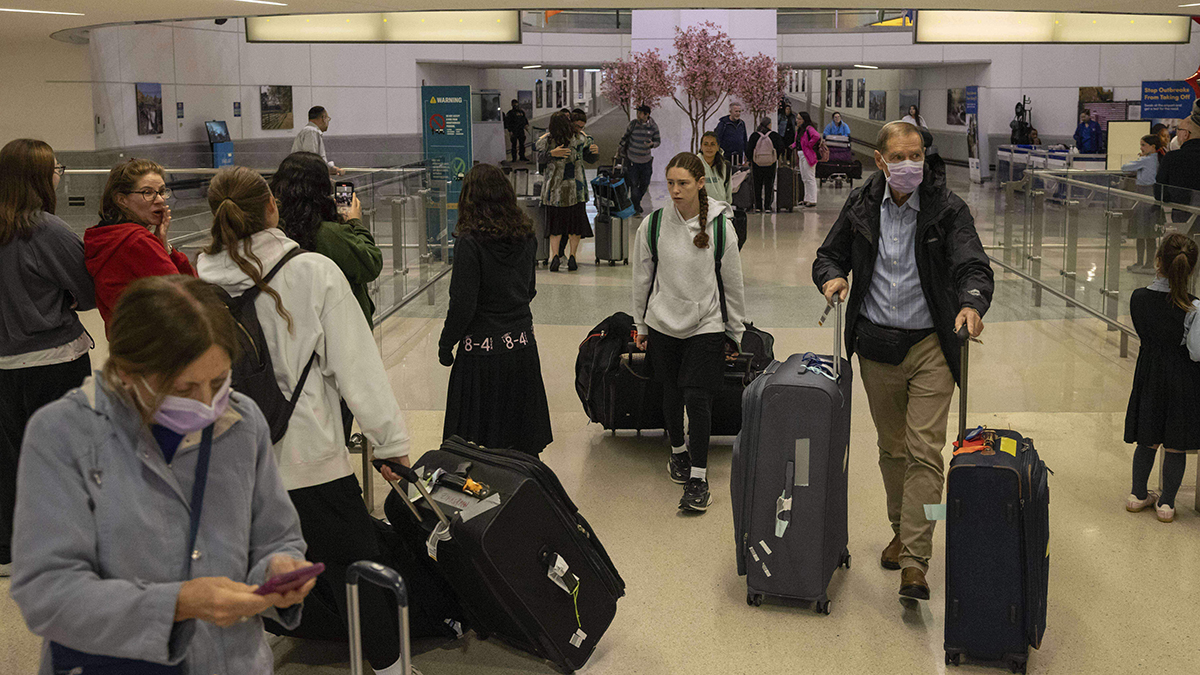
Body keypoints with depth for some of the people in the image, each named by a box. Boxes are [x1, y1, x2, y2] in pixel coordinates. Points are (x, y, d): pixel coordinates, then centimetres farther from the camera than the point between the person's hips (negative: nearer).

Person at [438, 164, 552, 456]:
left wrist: (445, 345, -2)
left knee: (479, 445, 6)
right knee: (523, 444, 17)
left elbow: (463, 306, -16)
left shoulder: (470, 242, -17)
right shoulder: (526, 237, 1)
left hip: (483, 353, -6)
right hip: (523, 347, 6)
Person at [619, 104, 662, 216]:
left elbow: (658, 141, 3)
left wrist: (652, 144, -19)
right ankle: (635, 208, 6)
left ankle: (637, 202, 36)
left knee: (645, 184, 11)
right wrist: (620, 151, 6)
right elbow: (624, 138, 4)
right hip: (632, 160, -2)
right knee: (634, 184, -4)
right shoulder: (633, 124, -8)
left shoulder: (653, 126, -5)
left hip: (646, 161, 2)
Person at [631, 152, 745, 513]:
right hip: (663, 323, 2)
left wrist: (735, 331, 7)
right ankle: (678, 450, 38)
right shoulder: (652, 225, -4)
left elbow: (733, 283, 2)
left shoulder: (720, 226, -7)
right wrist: (641, 326, 12)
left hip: (706, 325, -2)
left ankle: (698, 476, 0)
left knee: (697, 397, -9)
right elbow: (642, 279, 7)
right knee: (672, 394, 13)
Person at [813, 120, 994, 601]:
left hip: (930, 346, -3)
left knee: (925, 452, -9)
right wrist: (831, 276, -11)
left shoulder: (947, 209, -7)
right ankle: (901, 530, 35)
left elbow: (973, 266, -17)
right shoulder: (861, 205, 3)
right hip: (876, 345, 4)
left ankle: (915, 562, -8)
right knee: (892, 448, 16)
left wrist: (972, 303, -38)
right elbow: (829, 256, 14)